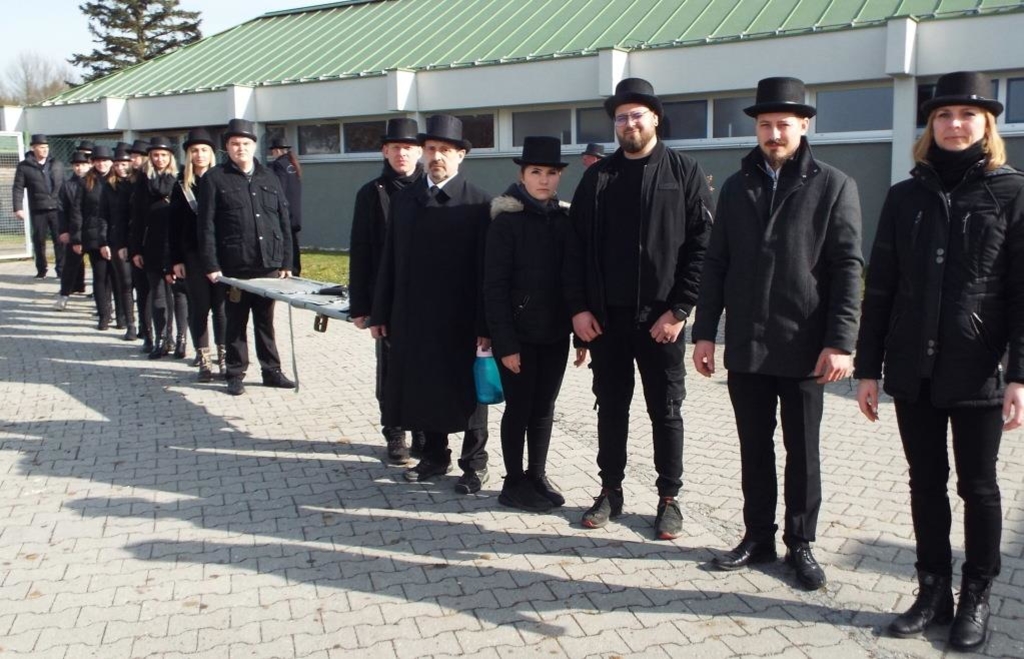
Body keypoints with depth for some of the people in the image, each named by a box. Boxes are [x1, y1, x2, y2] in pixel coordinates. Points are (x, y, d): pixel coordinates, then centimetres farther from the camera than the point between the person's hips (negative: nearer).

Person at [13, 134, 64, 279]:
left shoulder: (57, 164, 9)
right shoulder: (24, 166, 2)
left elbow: (64, 185, 10)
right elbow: (18, 189, 0)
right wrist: (18, 208, -8)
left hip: (57, 208, 1)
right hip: (37, 210, -1)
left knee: (60, 240, 0)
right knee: (39, 240, 7)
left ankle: (61, 270, 8)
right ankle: (41, 270, 19)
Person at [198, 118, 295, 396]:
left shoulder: (269, 178, 12)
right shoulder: (214, 178, 1)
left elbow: (284, 222, 11)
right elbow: (206, 225, -3)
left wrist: (286, 261, 5)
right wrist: (211, 265, -10)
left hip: (269, 265, 3)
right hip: (234, 267, -3)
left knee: (266, 321, 11)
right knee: (236, 322, 7)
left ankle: (271, 370, 19)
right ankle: (235, 374, 16)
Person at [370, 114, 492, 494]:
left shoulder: (478, 204, -6)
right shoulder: (404, 200, 9)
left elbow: (486, 266, -10)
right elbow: (390, 260, 8)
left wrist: (486, 324, -13)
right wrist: (381, 313, 6)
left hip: (460, 320, -4)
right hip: (412, 317, 5)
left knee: (466, 391, 7)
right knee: (423, 389, 13)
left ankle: (474, 464, 22)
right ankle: (435, 457, 30)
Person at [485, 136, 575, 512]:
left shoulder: (566, 219, 5)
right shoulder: (507, 221, -9)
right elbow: (494, 286, -11)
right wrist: (505, 343, -14)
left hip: (555, 332, 5)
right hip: (519, 333, -4)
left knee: (544, 408, 13)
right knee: (519, 409, 5)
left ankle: (537, 477, 28)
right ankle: (514, 484, 19)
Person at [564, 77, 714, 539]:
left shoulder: (684, 173, 0)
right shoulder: (597, 177, 9)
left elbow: (702, 245, -7)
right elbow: (577, 246, 6)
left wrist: (678, 310, -13)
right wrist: (578, 307, -3)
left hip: (660, 318, -3)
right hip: (604, 318, 3)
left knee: (666, 411, 7)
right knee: (611, 407, 12)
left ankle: (668, 498, 20)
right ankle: (610, 491, 26)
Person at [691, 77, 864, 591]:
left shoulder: (833, 186, -1)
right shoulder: (736, 187, 10)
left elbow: (847, 268, -6)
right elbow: (716, 264, 9)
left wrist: (840, 342, -13)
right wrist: (704, 331, 3)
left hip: (804, 348, -3)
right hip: (745, 346, 3)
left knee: (802, 452, 9)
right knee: (754, 448, 12)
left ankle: (800, 544, 23)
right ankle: (758, 536, 26)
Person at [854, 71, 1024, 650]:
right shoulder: (906, 196, 7)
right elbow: (880, 287, 6)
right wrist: (868, 368, 3)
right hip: (914, 370, 3)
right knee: (926, 483, 12)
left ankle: (977, 599, 25)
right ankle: (934, 592, 26)